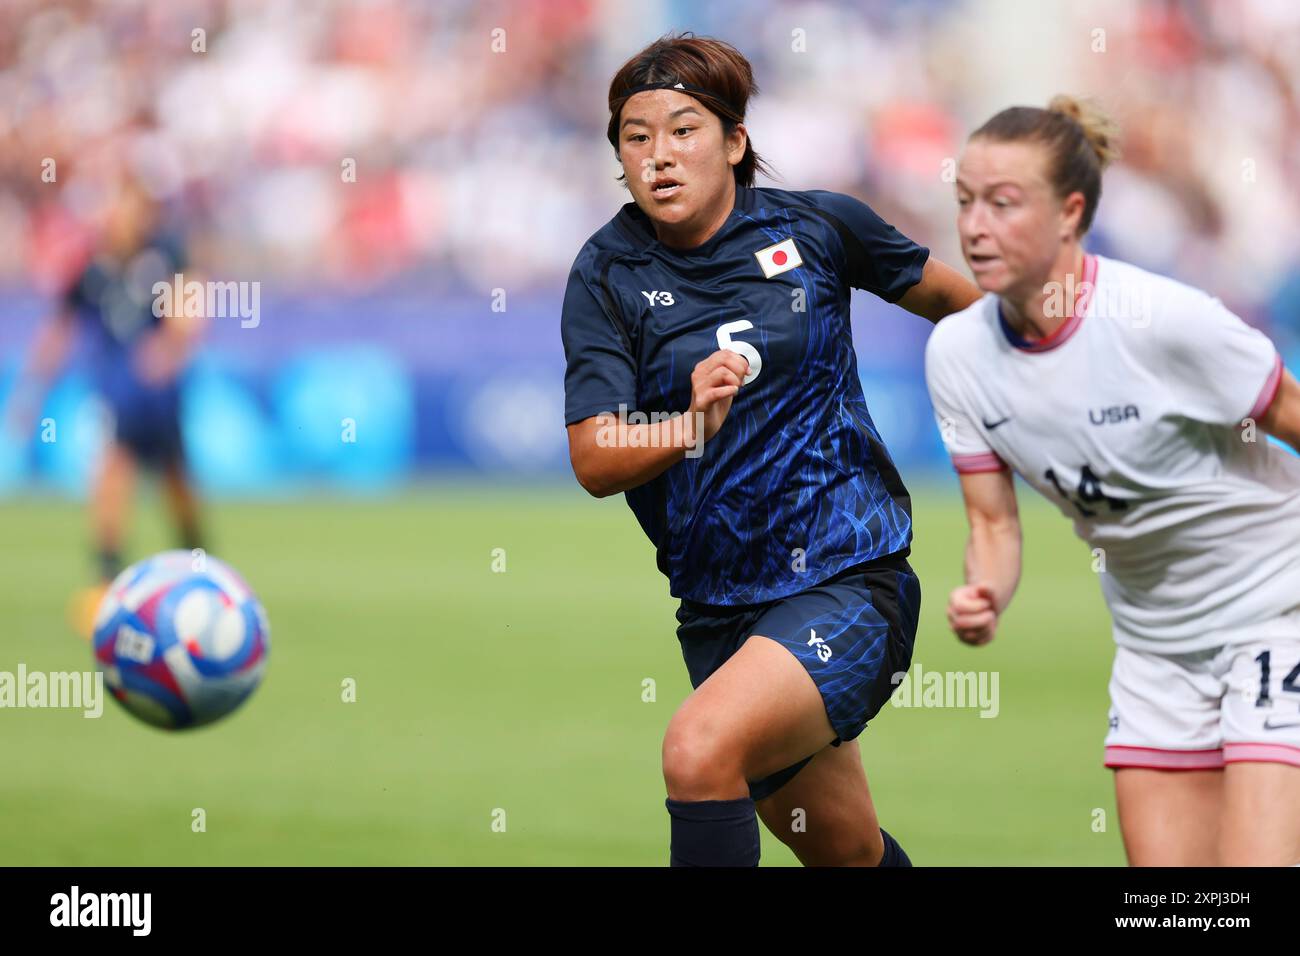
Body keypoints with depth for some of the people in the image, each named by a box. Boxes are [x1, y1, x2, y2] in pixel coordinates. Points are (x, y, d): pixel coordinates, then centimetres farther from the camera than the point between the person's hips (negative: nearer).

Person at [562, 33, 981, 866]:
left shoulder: (817, 226, -4)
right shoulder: (609, 274, -1)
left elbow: (950, 296, 16)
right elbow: (594, 462, -10)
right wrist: (690, 422, -29)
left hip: (847, 582, -4)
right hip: (718, 605, 4)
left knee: (700, 749, -28)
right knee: (847, 850, 15)